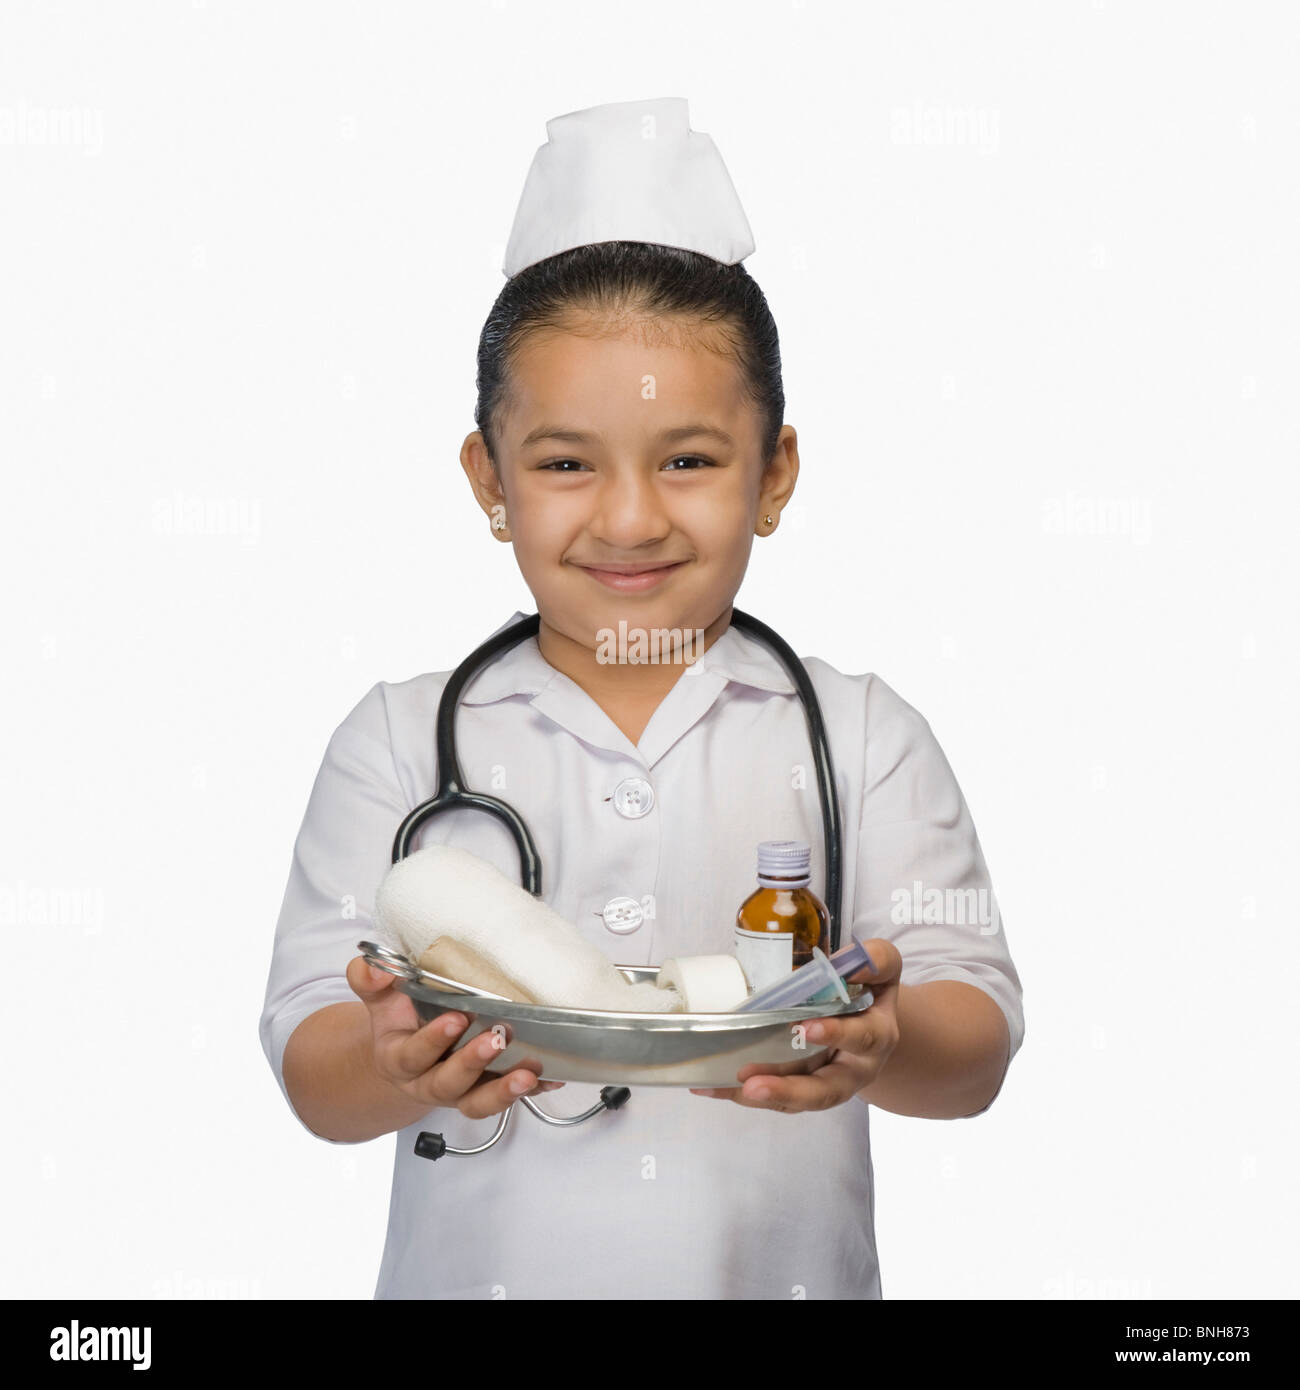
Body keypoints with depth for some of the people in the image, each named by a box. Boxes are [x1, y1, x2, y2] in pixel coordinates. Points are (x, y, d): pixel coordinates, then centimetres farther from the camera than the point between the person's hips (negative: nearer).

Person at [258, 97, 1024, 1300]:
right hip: (483, 1272, 0)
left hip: (781, 1271, 1)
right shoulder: (400, 742, -2)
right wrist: (398, 1064, -27)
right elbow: (316, 1085, -6)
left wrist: (881, 1042, -27)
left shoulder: (861, 737, -1)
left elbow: (976, 1057, -6)